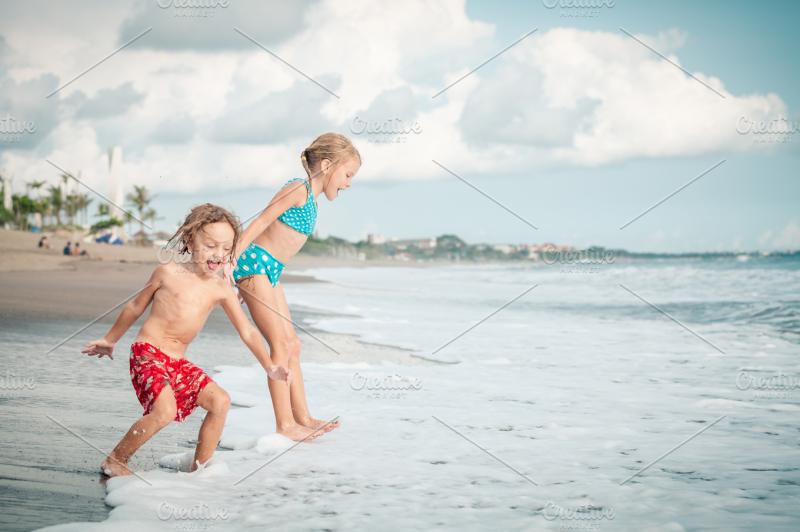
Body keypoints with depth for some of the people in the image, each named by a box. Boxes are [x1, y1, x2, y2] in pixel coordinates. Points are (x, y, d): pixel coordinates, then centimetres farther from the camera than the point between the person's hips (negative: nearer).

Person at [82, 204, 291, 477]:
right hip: (148, 353, -6)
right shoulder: (168, 273, -6)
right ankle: (115, 460, -7)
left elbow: (247, 331, 7)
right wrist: (110, 340, 18)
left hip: (178, 362, 6)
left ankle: (200, 467, 8)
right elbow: (135, 307, 8)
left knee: (220, 400, -6)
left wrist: (269, 366, -2)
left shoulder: (221, 289, 3)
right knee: (165, 410, -26)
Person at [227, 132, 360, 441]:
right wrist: (231, 260, -22)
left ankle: (303, 419, 14)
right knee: (281, 344, -9)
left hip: (270, 271, 10)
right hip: (255, 263, -10)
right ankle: (284, 424, -5)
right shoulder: (298, 189, -13)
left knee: (292, 345, 10)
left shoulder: (311, 199, 15)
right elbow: (260, 223, -17)